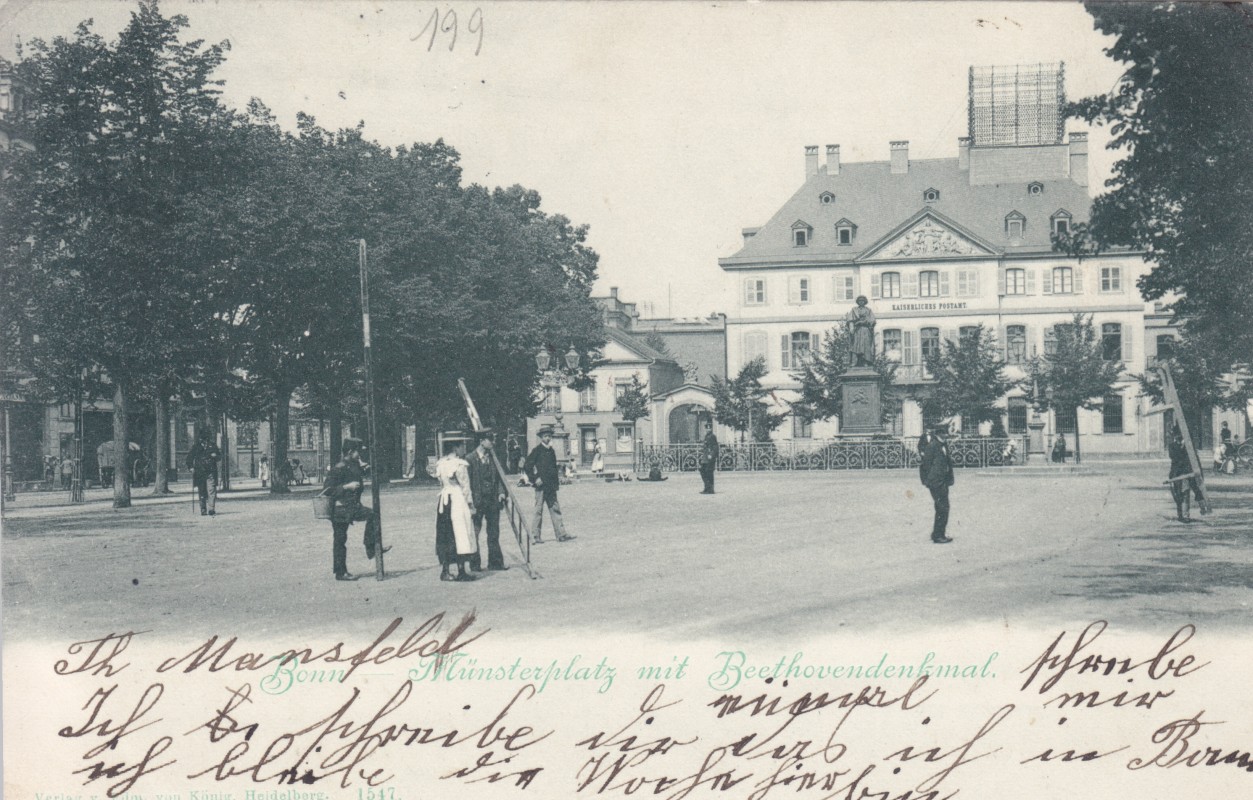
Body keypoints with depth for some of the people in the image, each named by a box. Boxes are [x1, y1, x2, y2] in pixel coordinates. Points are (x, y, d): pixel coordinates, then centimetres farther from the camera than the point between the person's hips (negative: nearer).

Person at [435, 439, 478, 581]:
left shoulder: (440, 464, 8)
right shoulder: (460, 465, -13)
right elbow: (465, 487, -11)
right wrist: (471, 505, -6)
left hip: (443, 502, 7)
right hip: (458, 501, -7)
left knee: (444, 538, 10)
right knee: (460, 536, -2)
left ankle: (444, 571, 12)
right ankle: (461, 571, -1)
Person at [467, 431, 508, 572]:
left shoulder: (493, 458, 9)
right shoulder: (471, 459, -8)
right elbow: (467, 482, -8)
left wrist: (501, 492, -2)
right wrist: (471, 503, -12)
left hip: (493, 500, 5)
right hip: (477, 501, -5)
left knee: (494, 533, 9)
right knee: (474, 533, 2)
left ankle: (495, 562, 15)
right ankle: (475, 564, 10)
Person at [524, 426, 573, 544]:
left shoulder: (551, 451, 14)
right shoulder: (537, 450, -7)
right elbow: (526, 466, -10)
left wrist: (557, 480, 16)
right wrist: (534, 479, -12)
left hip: (551, 485, 7)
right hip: (541, 486, -7)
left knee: (555, 509, 5)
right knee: (538, 510, -3)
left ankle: (561, 534, 6)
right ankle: (535, 536, 2)